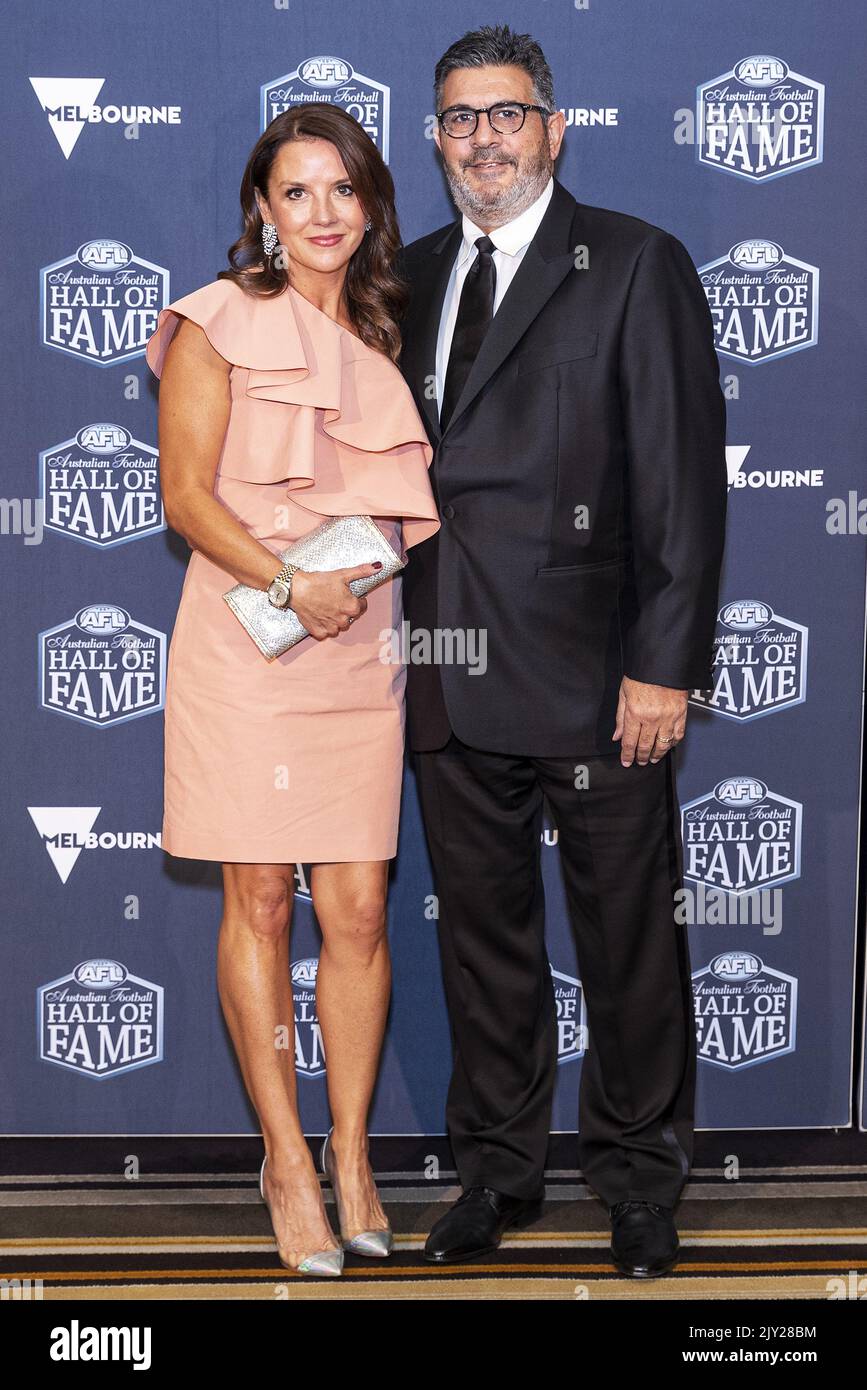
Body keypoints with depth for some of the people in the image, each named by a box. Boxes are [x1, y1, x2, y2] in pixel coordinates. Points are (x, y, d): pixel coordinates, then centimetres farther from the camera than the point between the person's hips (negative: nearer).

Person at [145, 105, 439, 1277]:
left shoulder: (383, 333, 16)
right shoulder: (220, 322, 1)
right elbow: (186, 496, -4)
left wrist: (369, 568, -2)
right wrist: (288, 585, -17)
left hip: (362, 648, 4)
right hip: (245, 642, -4)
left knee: (359, 912, 2)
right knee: (260, 904, 1)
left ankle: (351, 1156, 14)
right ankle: (287, 1159, 12)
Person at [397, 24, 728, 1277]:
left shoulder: (638, 266, -3)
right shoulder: (414, 274, 14)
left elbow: (685, 478, -7)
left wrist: (666, 664, -12)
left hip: (593, 676, -4)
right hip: (451, 680, 5)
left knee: (628, 941, 6)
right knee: (483, 936, 14)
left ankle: (637, 1176, 24)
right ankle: (497, 1170, 29)